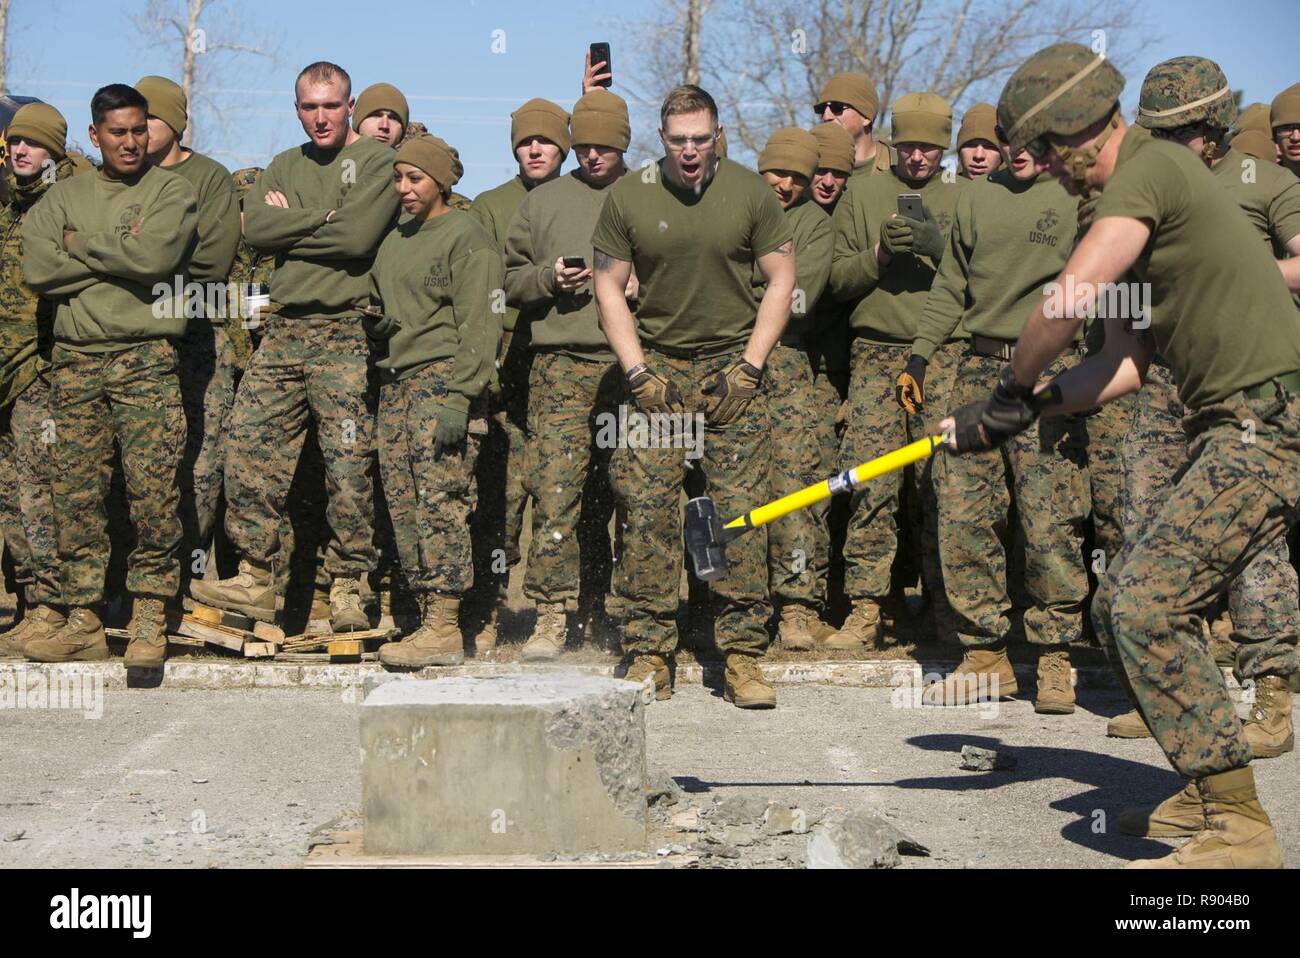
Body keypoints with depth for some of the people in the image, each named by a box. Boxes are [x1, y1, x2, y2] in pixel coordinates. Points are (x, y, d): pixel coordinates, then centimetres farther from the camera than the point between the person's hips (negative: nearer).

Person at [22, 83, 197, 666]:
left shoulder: (171, 192, 6)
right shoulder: (65, 195, 16)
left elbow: (154, 255, -13)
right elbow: (37, 268, 0)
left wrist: (82, 244, -1)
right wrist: (117, 254, -4)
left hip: (145, 360, -3)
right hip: (74, 361, 3)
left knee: (153, 490, -9)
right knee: (75, 493, 1)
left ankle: (150, 619, -2)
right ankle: (83, 622, 7)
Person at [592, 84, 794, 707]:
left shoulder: (750, 192, 2)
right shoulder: (627, 197, 3)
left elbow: (781, 280, 5)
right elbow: (608, 285, 7)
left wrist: (749, 365, -4)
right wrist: (637, 370, -3)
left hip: (731, 367, 0)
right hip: (657, 368, 1)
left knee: (741, 514, -5)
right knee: (647, 511, -5)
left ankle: (743, 655, 1)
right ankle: (648, 654, 2)